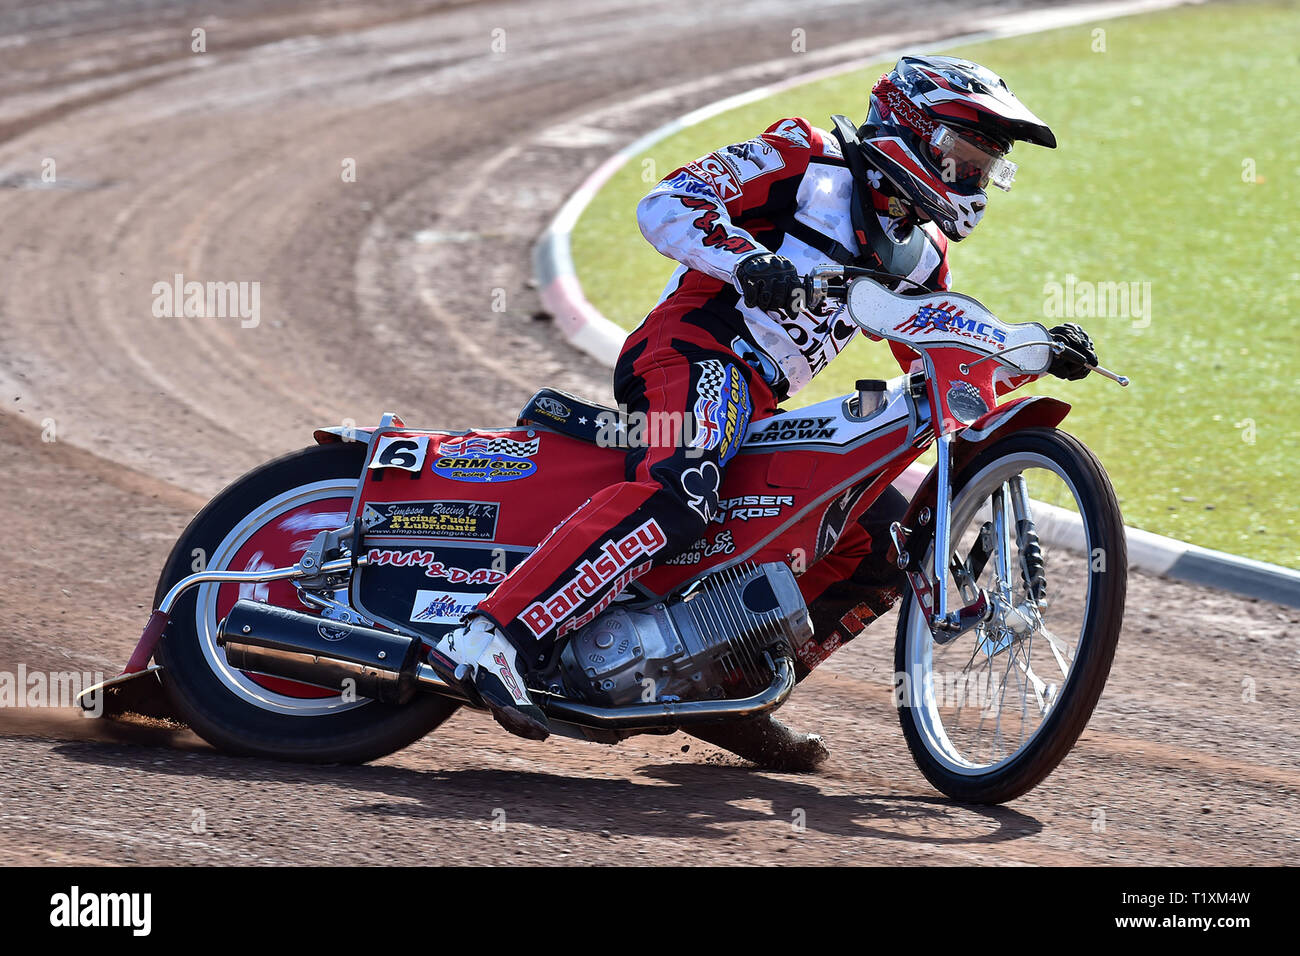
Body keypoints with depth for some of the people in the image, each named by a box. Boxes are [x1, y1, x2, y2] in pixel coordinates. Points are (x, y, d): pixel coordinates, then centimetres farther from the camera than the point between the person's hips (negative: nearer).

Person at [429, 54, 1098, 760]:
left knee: (885, 542, 5)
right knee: (681, 492, -38)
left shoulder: (921, 254, 23)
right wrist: (748, 258, -25)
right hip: (697, 351, -9)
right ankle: (491, 639, -48)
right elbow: (665, 203, -8)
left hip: (764, 404, 9)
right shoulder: (809, 159, 1)